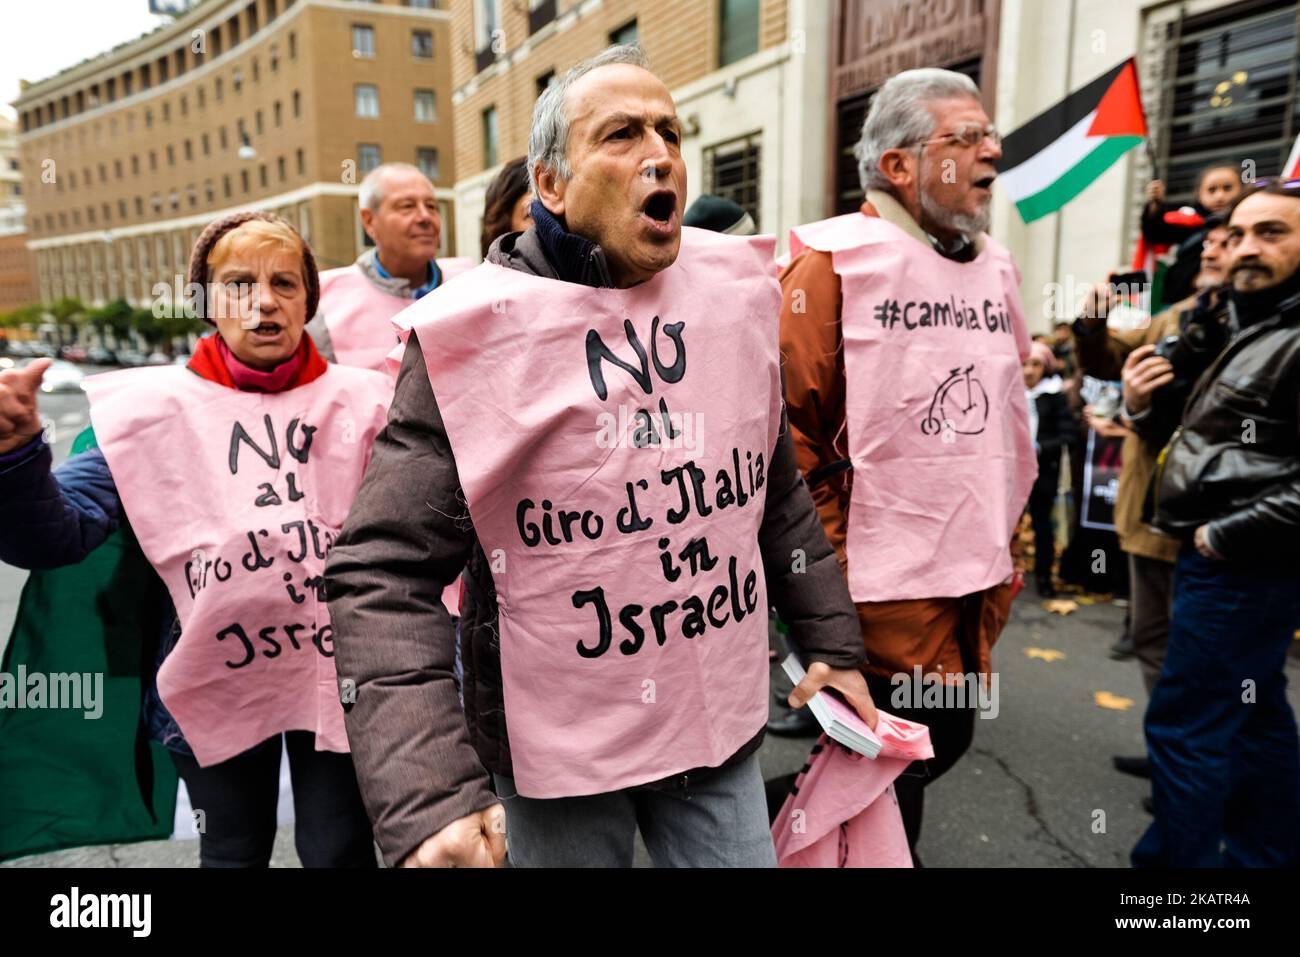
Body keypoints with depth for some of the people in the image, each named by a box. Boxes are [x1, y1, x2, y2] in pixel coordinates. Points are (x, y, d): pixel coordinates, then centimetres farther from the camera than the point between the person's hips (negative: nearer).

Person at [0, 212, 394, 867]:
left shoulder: (362, 401, -2)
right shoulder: (153, 408, -4)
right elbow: (57, 535, -10)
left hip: (339, 673, 0)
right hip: (216, 686, 1)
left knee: (341, 854, 15)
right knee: (233, 854, 22)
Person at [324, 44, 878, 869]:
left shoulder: (735, 293, 0)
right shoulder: (478, 332, -15)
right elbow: (387, 574, -17)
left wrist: (833, 643, 14)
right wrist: (426, 796, -26)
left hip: (723, 727, 4)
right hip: (554, 749, -3)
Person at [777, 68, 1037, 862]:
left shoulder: (995, 267, 10)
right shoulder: (837, 260, -11)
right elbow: (790, 426, -13)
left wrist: (1009, 543, 16)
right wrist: (829, 567, -14)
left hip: (979, 584, 7)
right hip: (878, 585, -7)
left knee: (945, 741, 19)